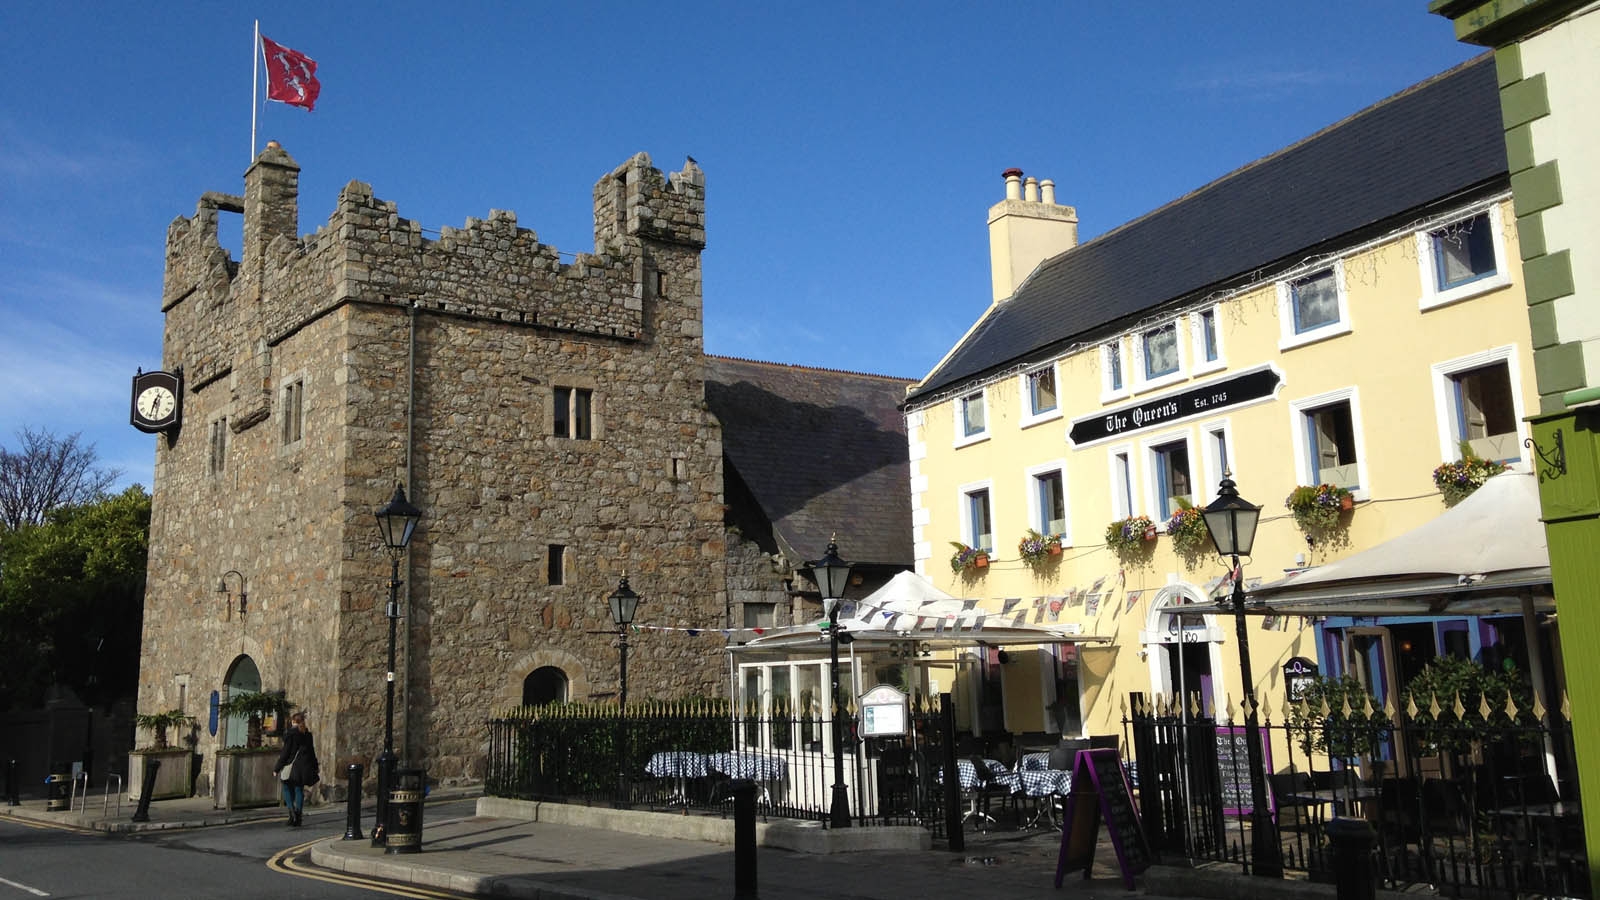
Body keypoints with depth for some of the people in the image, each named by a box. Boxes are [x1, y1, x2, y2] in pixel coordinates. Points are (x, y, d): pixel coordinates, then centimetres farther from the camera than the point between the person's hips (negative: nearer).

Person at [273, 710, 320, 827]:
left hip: (292, 767, -5)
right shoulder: (308, 734, 6)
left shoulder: (290, 734, -10)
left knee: (287, 789, 10)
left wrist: (277, 768, -4)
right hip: (304, 768, 5)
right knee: (299, 790, 10)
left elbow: (285, 752, -10)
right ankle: (298, 819, 9)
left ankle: (292, 811, -11)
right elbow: (312, 752, 11)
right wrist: (315, 767, 20)